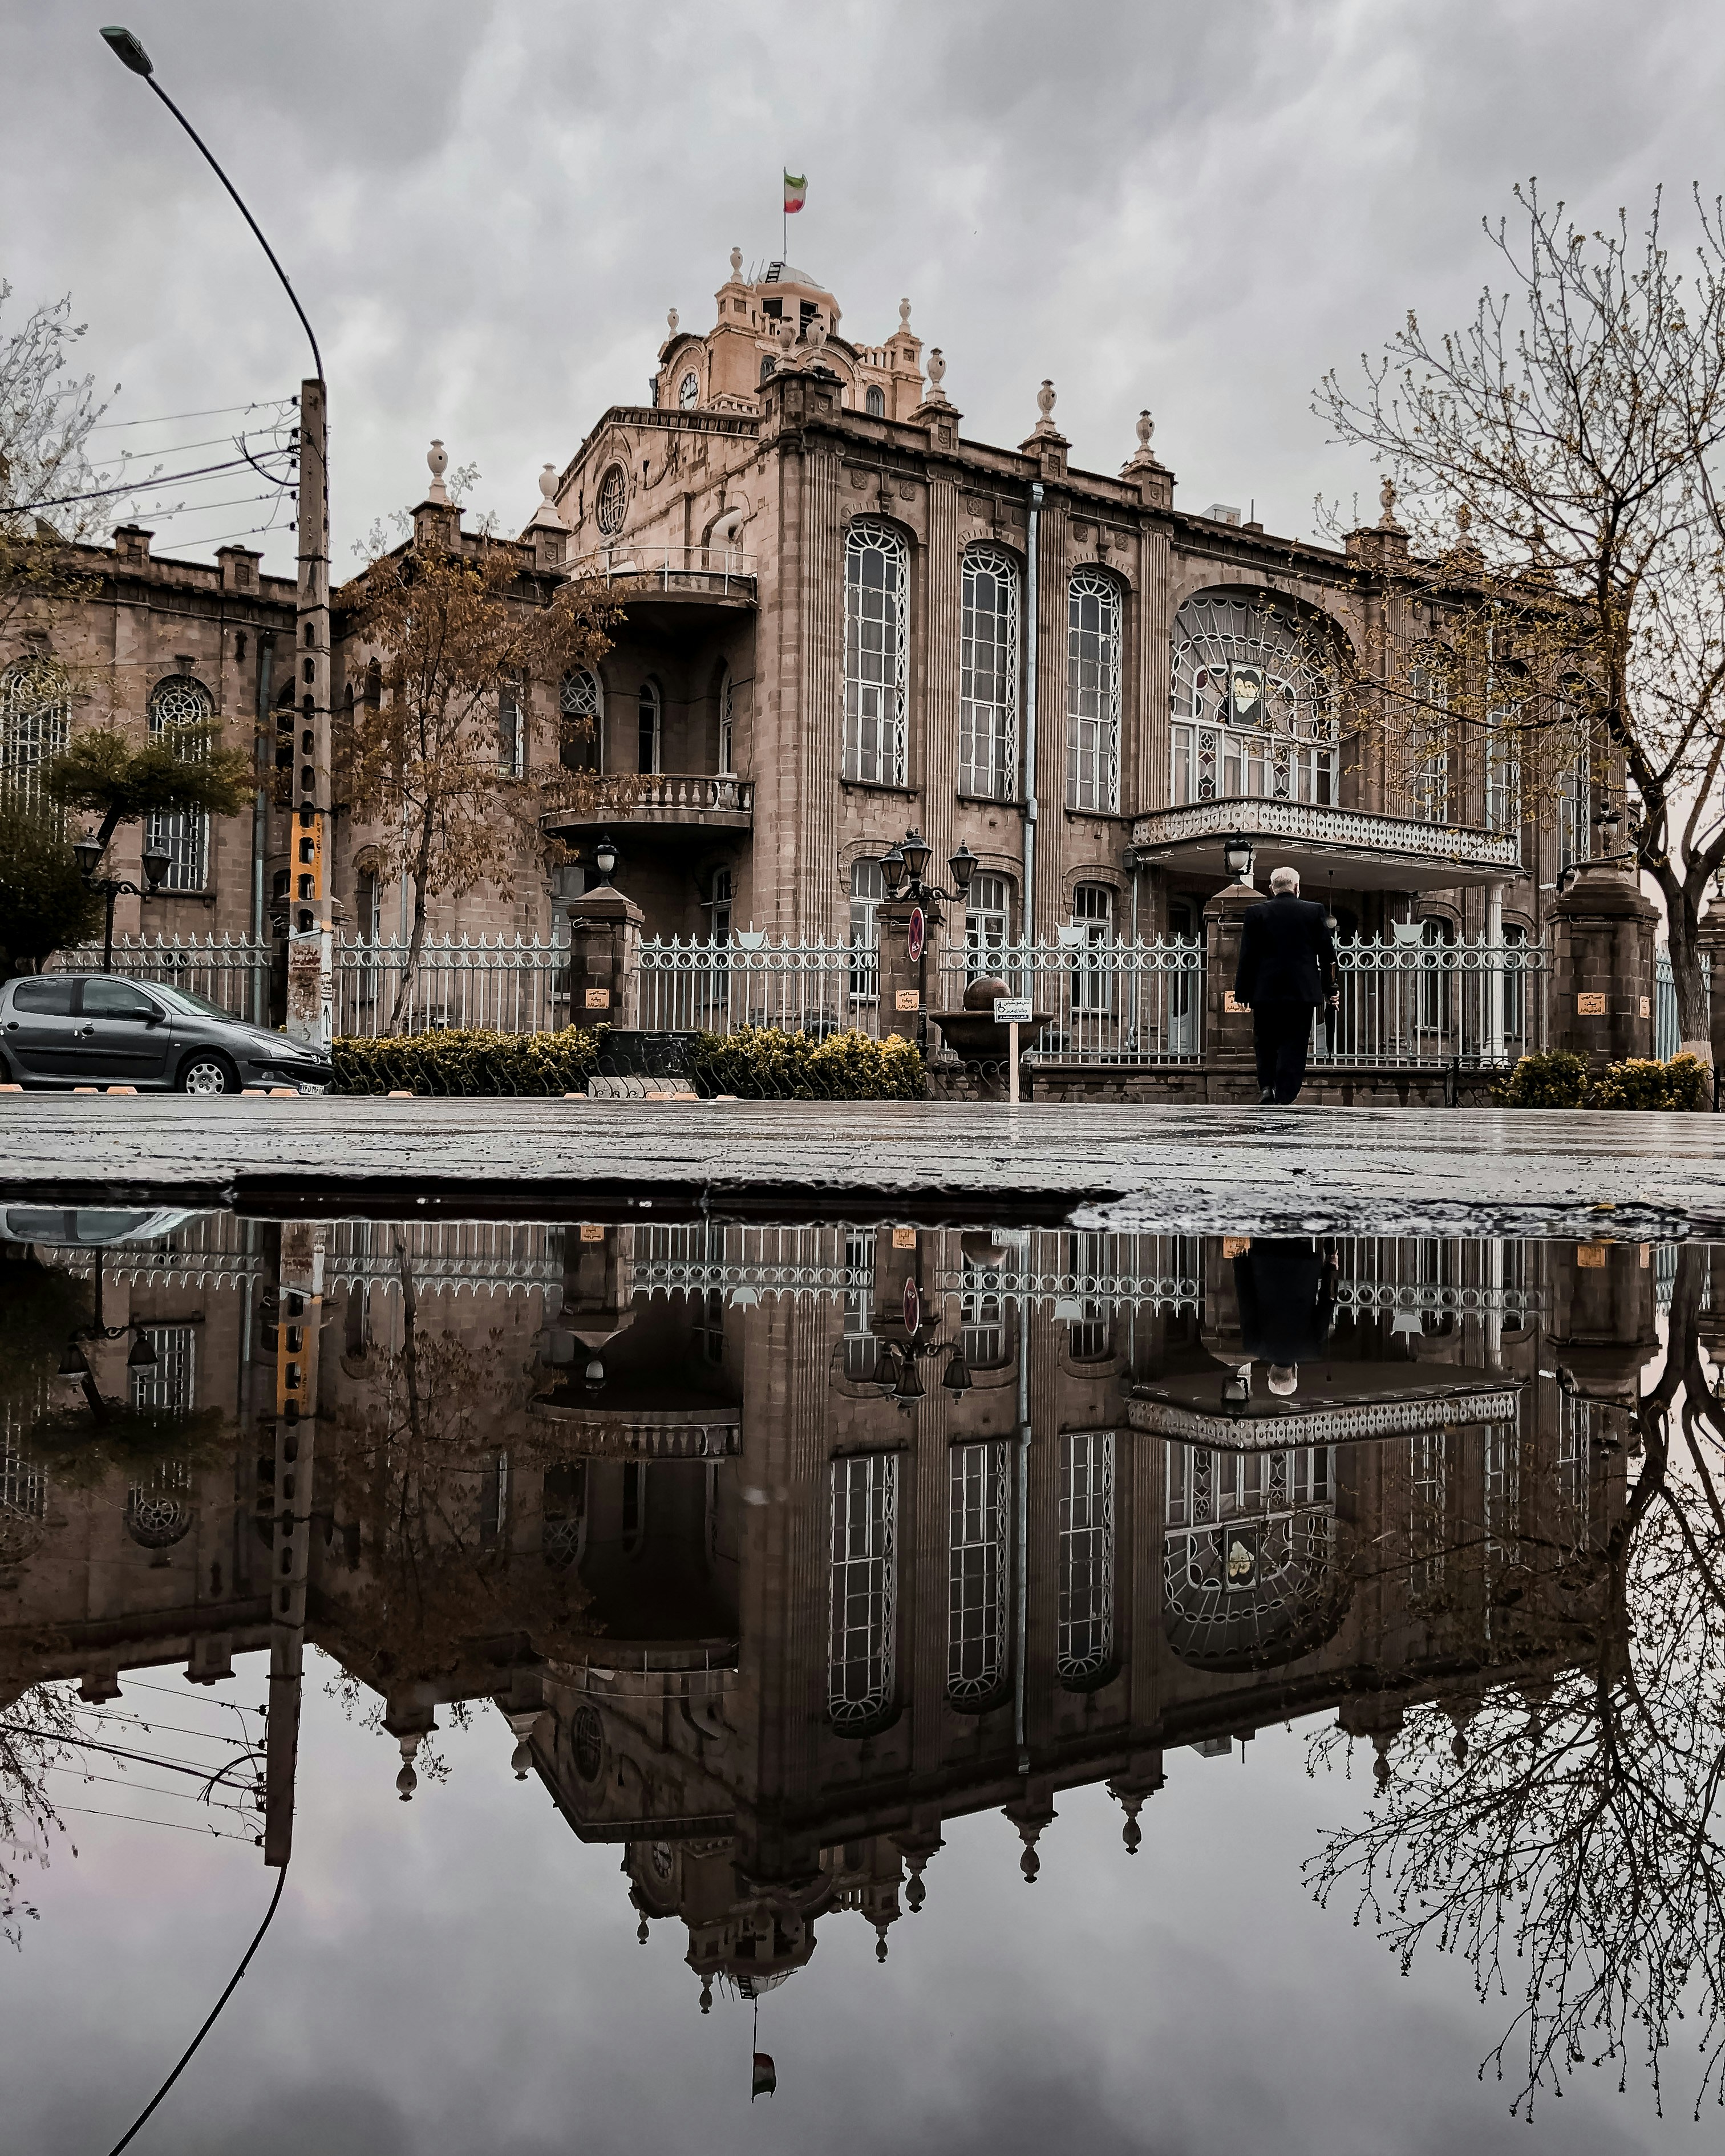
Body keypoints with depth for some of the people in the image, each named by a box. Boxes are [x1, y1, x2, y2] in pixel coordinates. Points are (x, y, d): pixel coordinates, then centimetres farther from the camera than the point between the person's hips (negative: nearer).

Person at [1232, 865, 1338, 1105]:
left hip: (1265, 992, 0)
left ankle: (1266, 1085, 1)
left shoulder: (1255, 913, -1)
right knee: (1294, 1046, 3)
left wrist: (1242, 993, 5)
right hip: (1303, 993, 0)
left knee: (1265, 1042, 14)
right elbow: (1327, 954, 4)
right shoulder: (1315, 912, 2)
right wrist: (1330, 990, 11)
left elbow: (1247, 956, -1)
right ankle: (1286, 1097, -2)